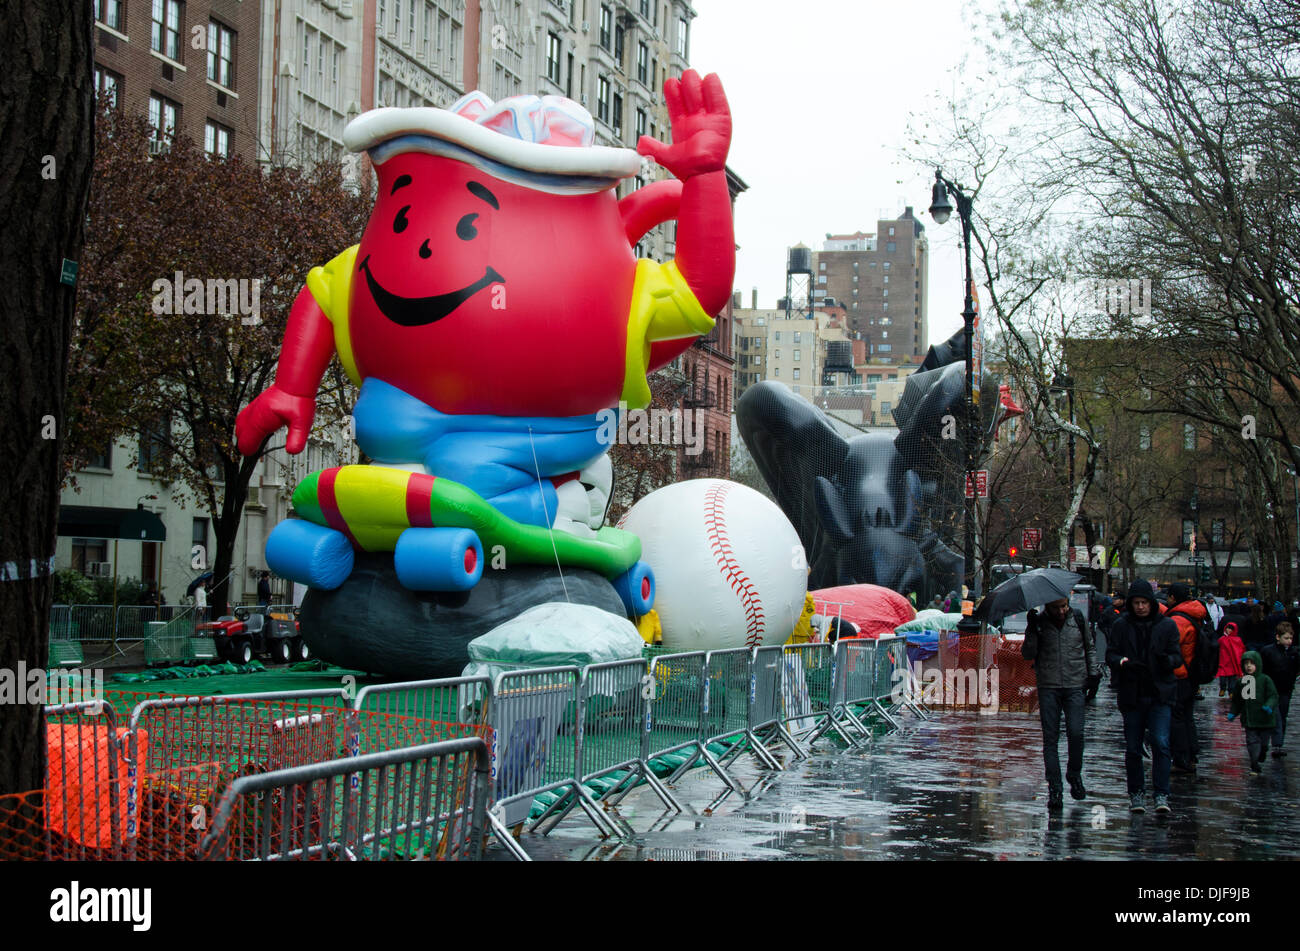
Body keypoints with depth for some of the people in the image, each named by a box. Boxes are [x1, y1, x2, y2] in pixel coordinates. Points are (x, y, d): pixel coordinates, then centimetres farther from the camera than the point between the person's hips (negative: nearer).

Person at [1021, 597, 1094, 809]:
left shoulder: (1079, 620, 6)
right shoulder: (1039, 622, 2)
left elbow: (1089, 648, 19)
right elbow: (1028, 655, -2)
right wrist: (1031, 631, -15)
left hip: (1074, 685, 0)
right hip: (1048, 687, 0)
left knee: (1076, 733, -12)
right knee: (1050, 738, -1)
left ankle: (1074, 774, 14)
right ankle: (1054, 788, 3)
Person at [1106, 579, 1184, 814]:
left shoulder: (1167, 626, 3)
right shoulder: (1121, 625, 4)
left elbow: (1178, 657, 4)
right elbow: (1110, 654, 2)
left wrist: (1167, 660, -20)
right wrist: (1123, 662, -20)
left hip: (1160, 695, -1)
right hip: (1131, 695, 1)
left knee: (1161, 743, -13)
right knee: (1132, 748, 6)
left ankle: (1162, 795, -8)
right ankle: (1136, 794, 19)